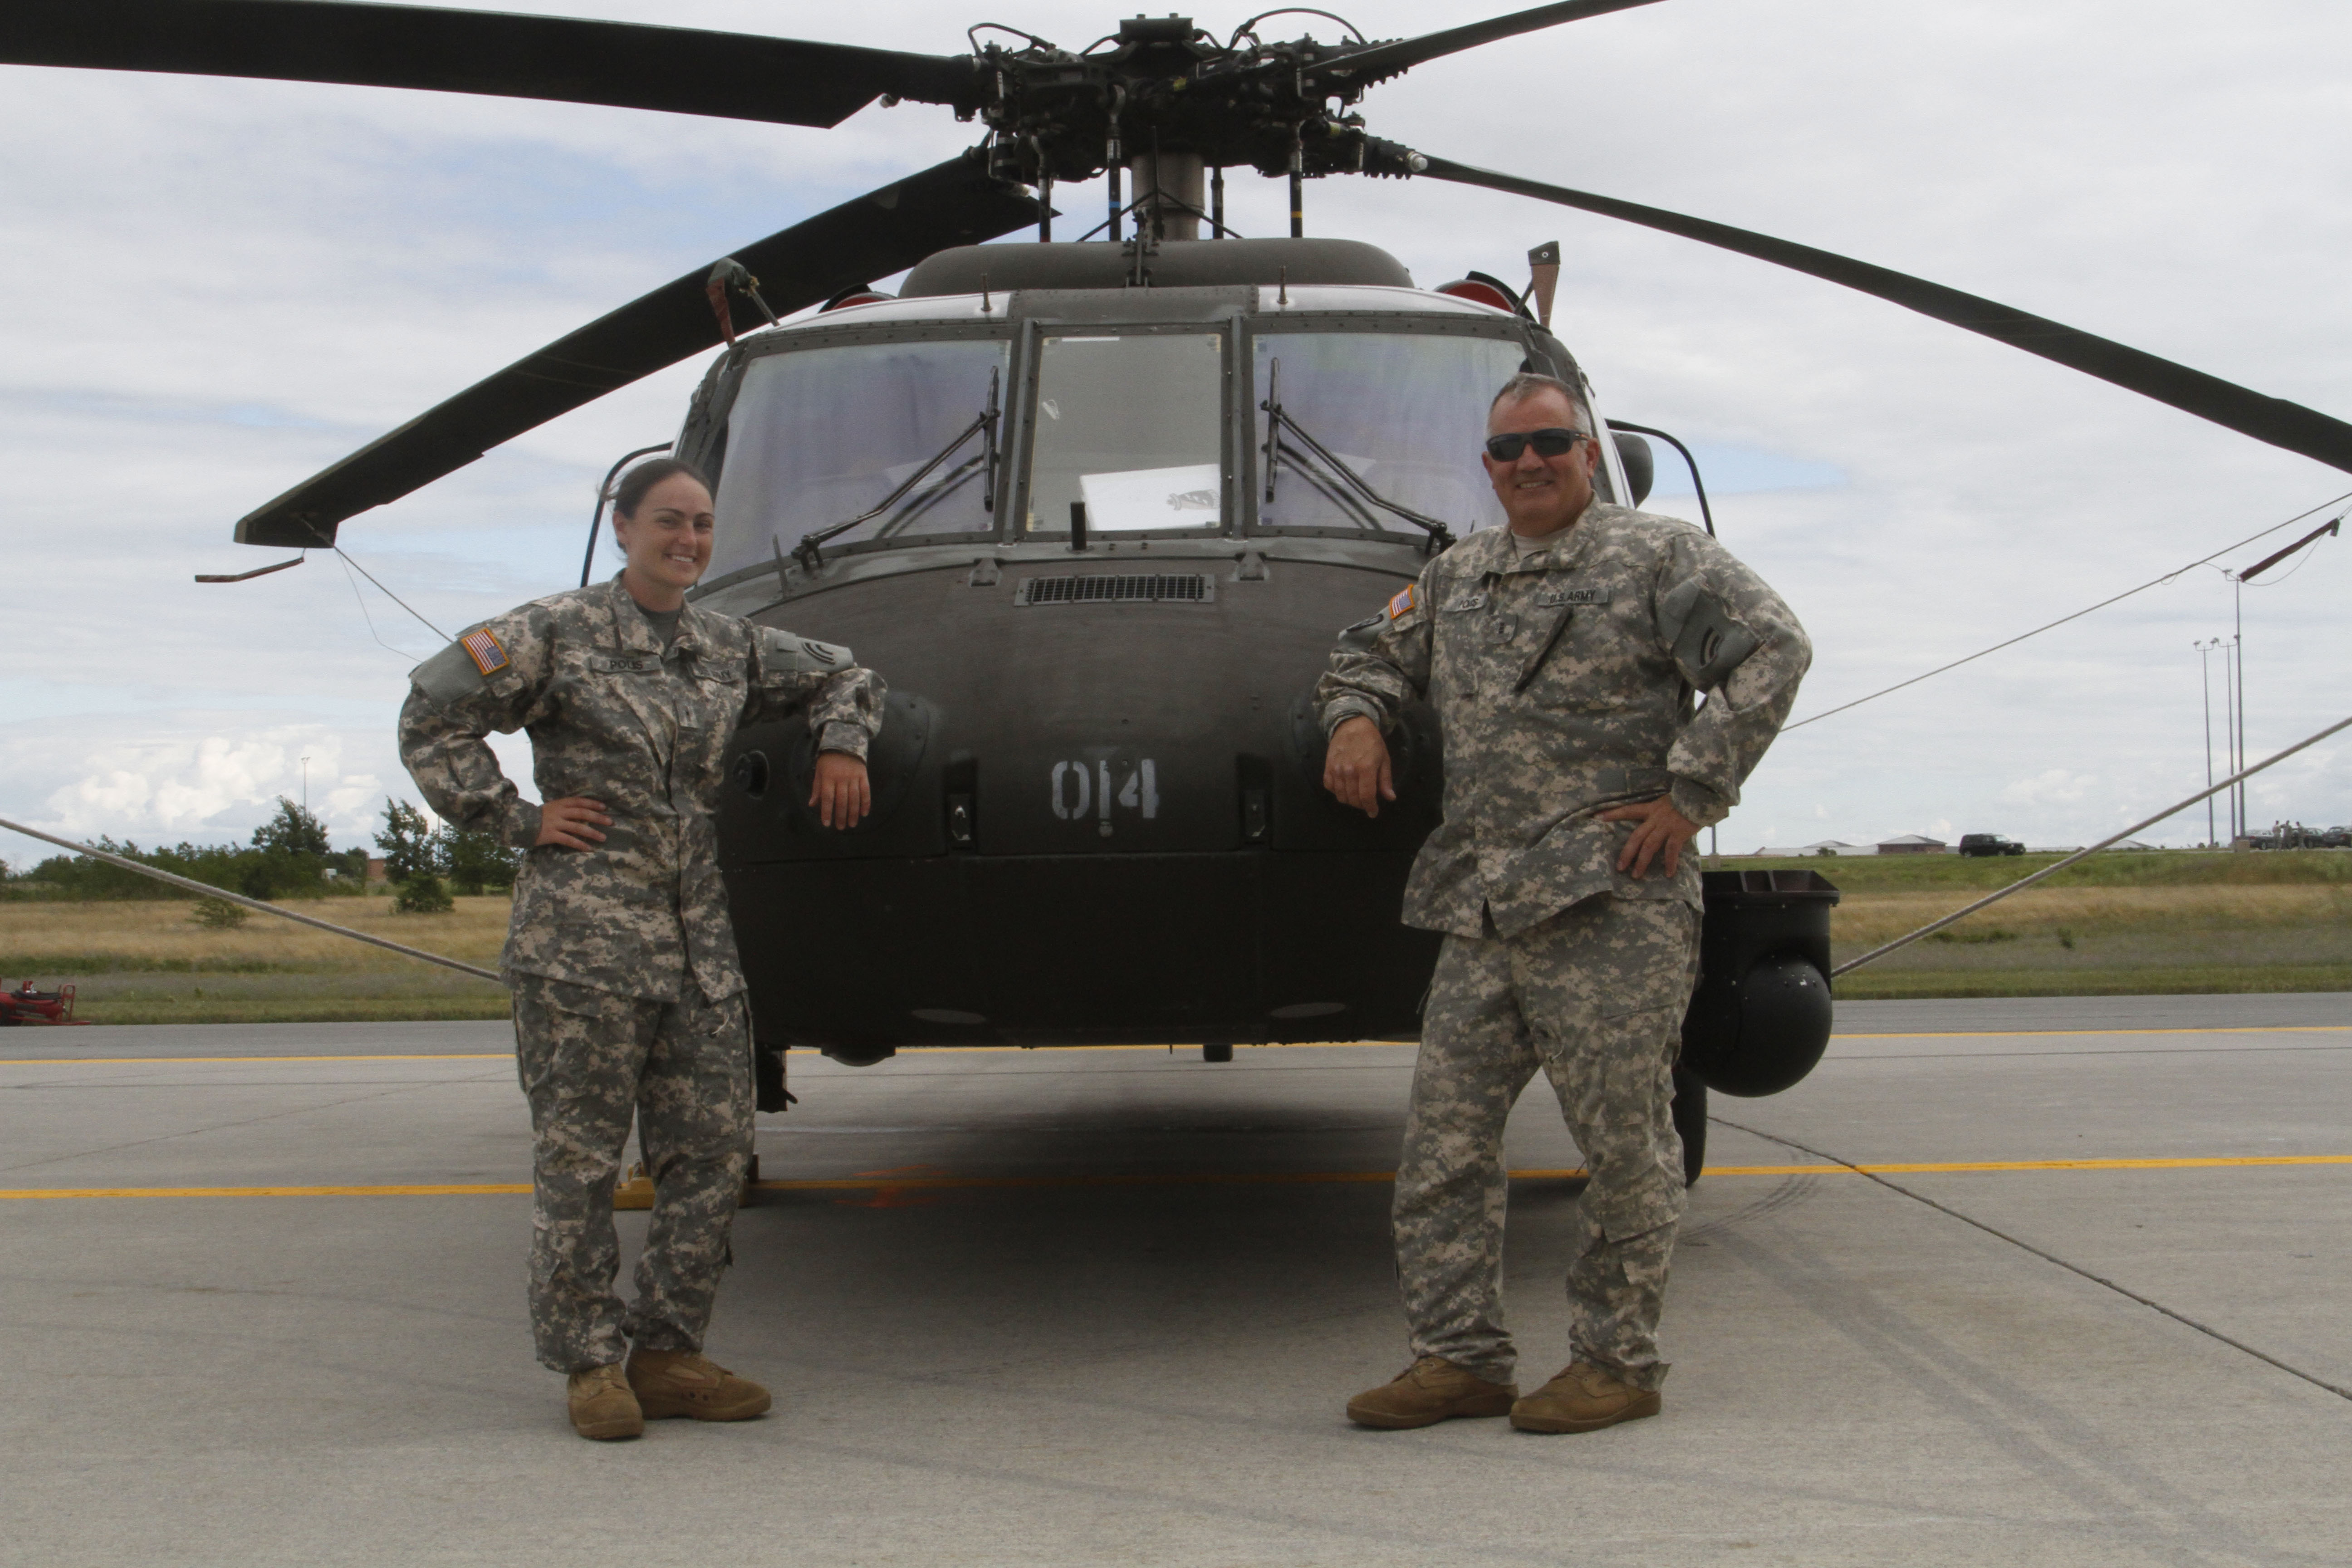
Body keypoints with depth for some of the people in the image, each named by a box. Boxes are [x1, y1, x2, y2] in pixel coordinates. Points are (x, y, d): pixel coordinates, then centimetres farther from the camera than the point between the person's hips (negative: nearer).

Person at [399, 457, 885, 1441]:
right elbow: (432, 719, -4)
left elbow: (840, 675, 30)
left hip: (699, 942, 6)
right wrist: (517, 821, -6)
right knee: (579, 1155, -1)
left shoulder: (731, 650, 14)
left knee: (713, 1150, 3)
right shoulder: (556, 635, -2)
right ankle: (590, 1361, 10)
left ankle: (665, 1353, 14)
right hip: (582, 935, -5)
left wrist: (842, 745, 12)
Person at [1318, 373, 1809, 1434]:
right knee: (1443, 1136, 4)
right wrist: (1357, 717, 9)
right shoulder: (1458, 578, 19)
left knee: (1622, 1141, -1)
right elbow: (1373, 651, 33)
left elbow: (1773, 651, -10)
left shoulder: (1658, 557, 0)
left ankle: (1618, 1363, 12)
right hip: (1481, 908, 6)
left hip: (1611, 903, -6)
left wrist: (1690, 793, -14)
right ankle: (1461, 1357, 13)